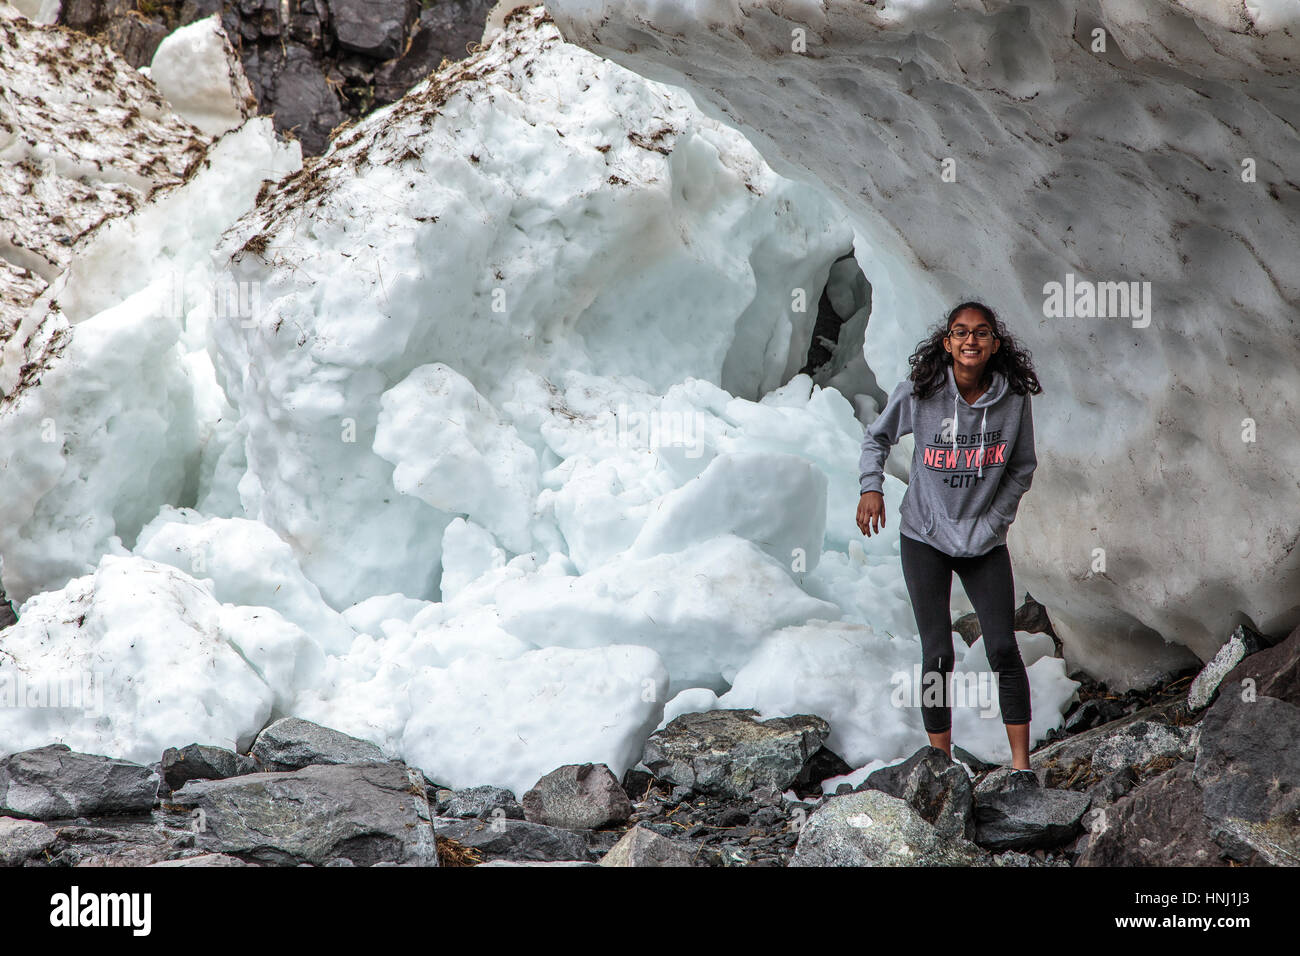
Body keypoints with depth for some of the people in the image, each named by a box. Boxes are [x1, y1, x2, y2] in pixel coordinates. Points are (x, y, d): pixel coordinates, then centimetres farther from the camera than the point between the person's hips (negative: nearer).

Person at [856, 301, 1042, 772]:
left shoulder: (1013, 398, -7)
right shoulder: (918, 393, -10)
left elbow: (1023, 467, 7)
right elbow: (877, 437, 8)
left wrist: (994, 520, -1)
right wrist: (871, 487, -7)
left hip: (985, 540, 1)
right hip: (925, 537, -1)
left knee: (1003, 648, -4)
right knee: (937, 654, -1)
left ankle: (1021, 763, 4)